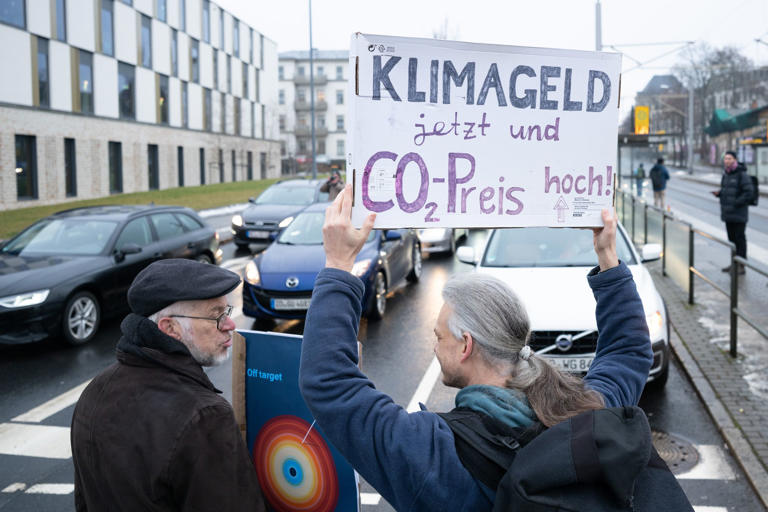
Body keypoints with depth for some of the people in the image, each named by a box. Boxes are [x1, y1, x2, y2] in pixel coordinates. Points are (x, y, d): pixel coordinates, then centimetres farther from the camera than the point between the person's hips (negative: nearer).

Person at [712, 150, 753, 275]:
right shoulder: (725, 175, 12)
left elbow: (748, 192, -16)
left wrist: (736, 203, -19)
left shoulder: (741, 174, -12)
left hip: (739, 214, -7)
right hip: (728, 213, 7)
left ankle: (741, 266, 2)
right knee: (732, 238, 12)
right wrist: (718, 193, 1)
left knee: (740, 238, -3)